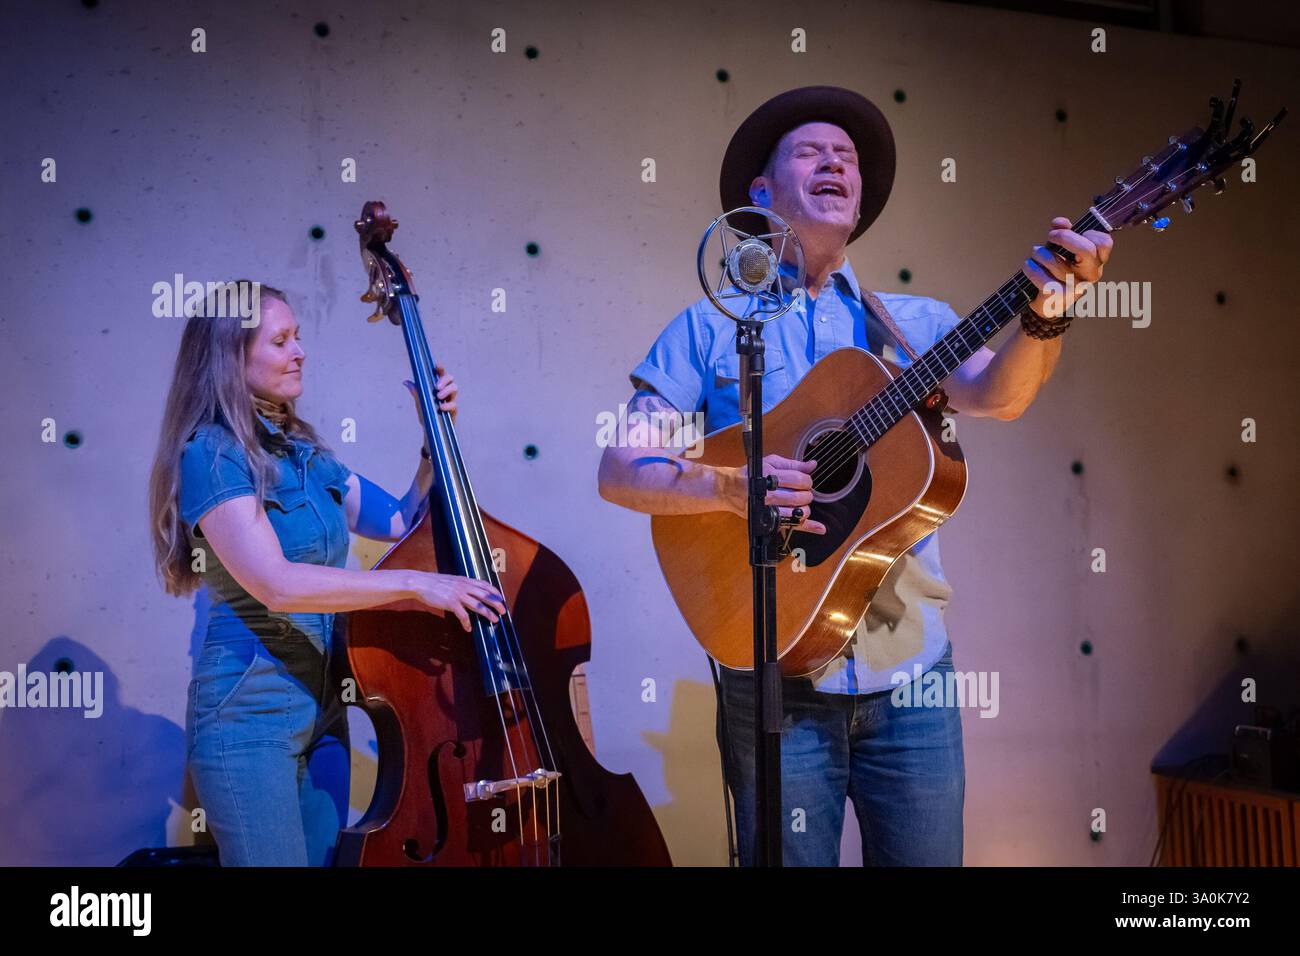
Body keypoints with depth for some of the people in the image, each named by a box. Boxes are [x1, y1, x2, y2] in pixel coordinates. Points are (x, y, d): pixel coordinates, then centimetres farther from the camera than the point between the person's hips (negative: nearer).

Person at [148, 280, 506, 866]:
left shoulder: (303, 451, 12)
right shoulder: (212, 454, -13)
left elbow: (401, 522, 14)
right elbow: (276, 583, -25)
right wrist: (415, 583, -26)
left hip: (323, 703, 8)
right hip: (249, 709, -7)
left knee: (326, 854, 13)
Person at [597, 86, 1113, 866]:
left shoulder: (915, 322, 9)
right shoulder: (710, 327, 3)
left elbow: (998, 394, -10)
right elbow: (620, 470, -3)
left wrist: (1047, 313, -29)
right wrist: (727, 487, -21)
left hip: (910, 666, 3)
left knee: (927, 854, 10)